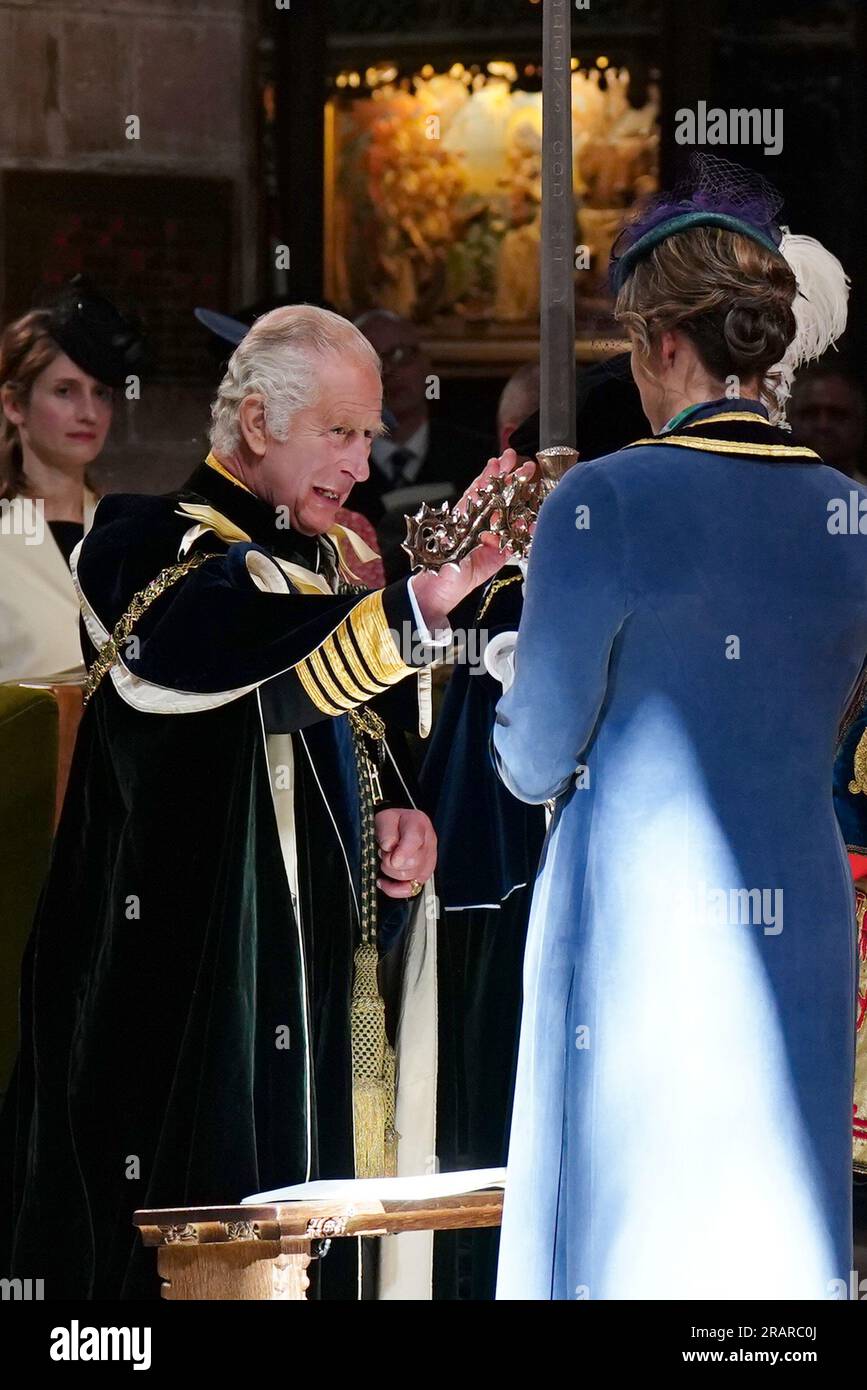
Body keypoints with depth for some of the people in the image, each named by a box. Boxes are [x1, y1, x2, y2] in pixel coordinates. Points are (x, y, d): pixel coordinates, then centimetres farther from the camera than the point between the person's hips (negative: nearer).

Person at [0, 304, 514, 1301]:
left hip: (318, 981, 8)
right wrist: (415, 605, -46)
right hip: (196, 982, -8)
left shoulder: (330, 561, 15)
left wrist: (397, 814, 4)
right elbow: (207, 651, -33)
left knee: (314, 1257, 6)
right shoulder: (152, 547, -9)